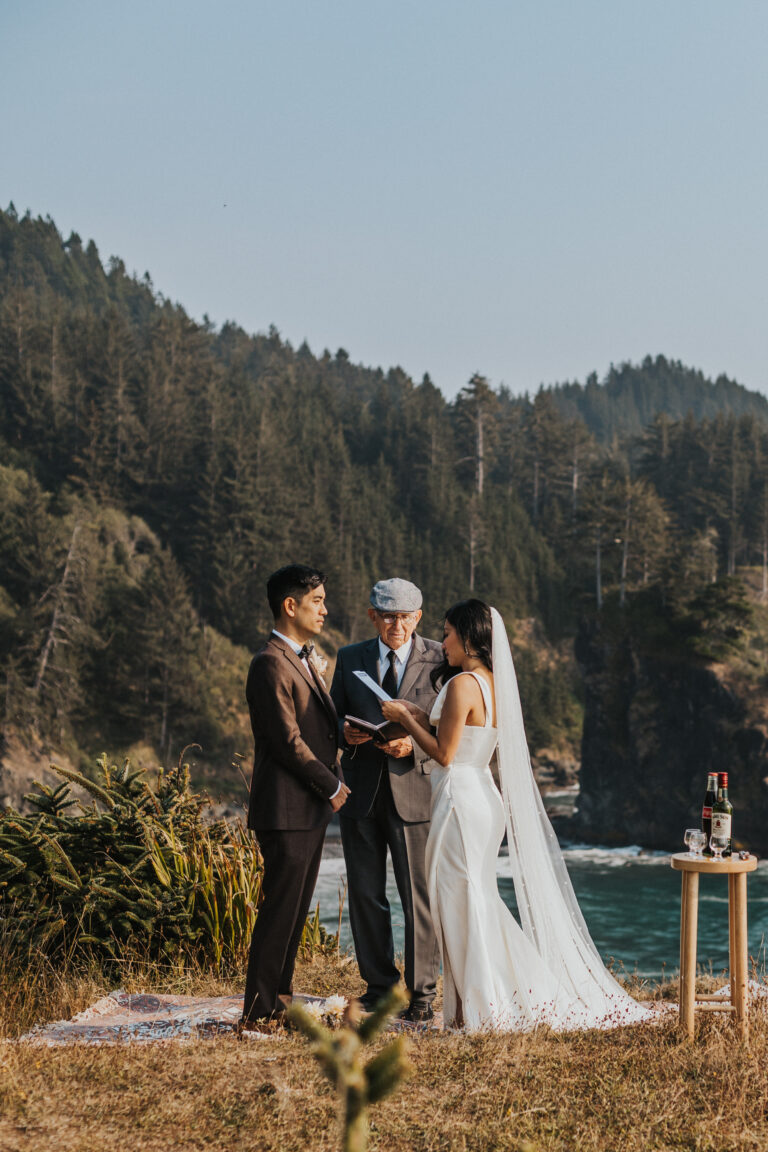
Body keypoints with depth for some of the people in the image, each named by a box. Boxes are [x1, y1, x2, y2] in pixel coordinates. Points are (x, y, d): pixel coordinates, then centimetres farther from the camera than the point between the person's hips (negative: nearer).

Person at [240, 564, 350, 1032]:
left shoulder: (305, 660, 18)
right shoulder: (271, 664, -15)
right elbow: (288, 742, -18)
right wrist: (332, 787, -10)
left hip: (311, 809, 10)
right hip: (287, 811, -10)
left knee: (295, 910, 13)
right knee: (280, 910, -7)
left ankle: (280, 1000, 21)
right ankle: (259, 1012, -2)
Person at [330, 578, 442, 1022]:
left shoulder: (439, 660, -1)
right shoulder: (350, 659, 9)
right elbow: (334, 716, 13)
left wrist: (414, 745, -18)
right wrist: (346, 732, -9)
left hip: (415, 789, -3)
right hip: (362, 793, 3)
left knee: (419, 897, -1)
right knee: (365, 894, 9)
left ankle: (422, 993, 8)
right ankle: (379, 985, 22)